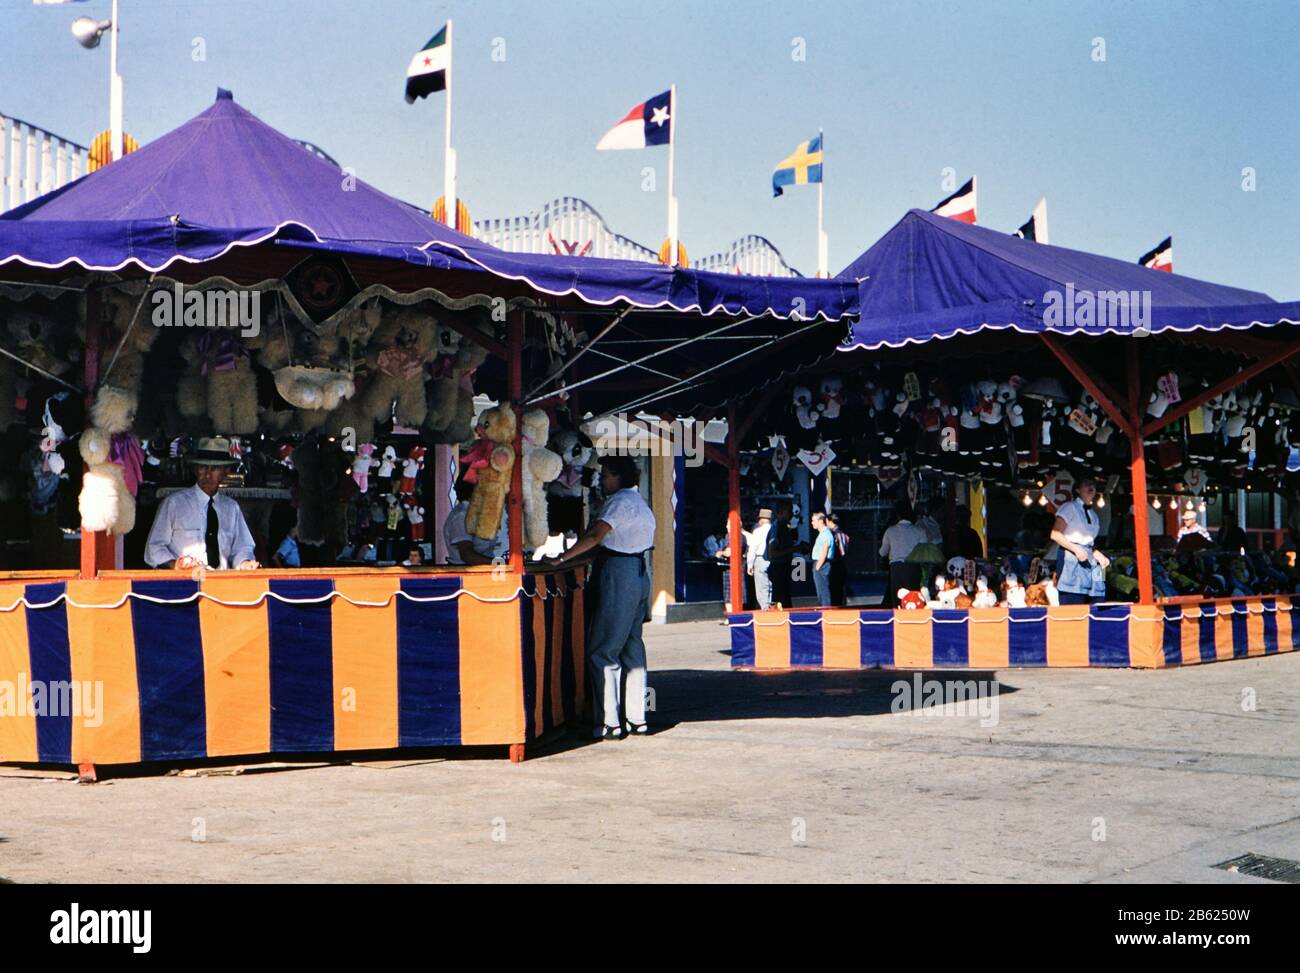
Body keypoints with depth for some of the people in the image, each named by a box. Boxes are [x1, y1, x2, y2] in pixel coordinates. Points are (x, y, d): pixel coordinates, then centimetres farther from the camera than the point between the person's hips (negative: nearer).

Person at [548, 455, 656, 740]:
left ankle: (609, 722, -9)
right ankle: (636, 718, 14)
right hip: (638, 574, 10)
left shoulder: (620, 501, -11)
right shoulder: (637, 501, 19)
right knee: (632, 649, 12)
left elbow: (595, 536, -23)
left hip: (618, 575, -10)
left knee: (602, 651, -7)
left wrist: (561, 558, -24)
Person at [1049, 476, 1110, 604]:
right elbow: (1055, 534, -8)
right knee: (1072, 609, -15)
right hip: (1072, 560, -7)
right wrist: (1076, 549, -17)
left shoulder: (1094, 515, 23)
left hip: (1090, 562, 7)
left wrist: (1099, 556, 7)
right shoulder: (1069, 507, 2)